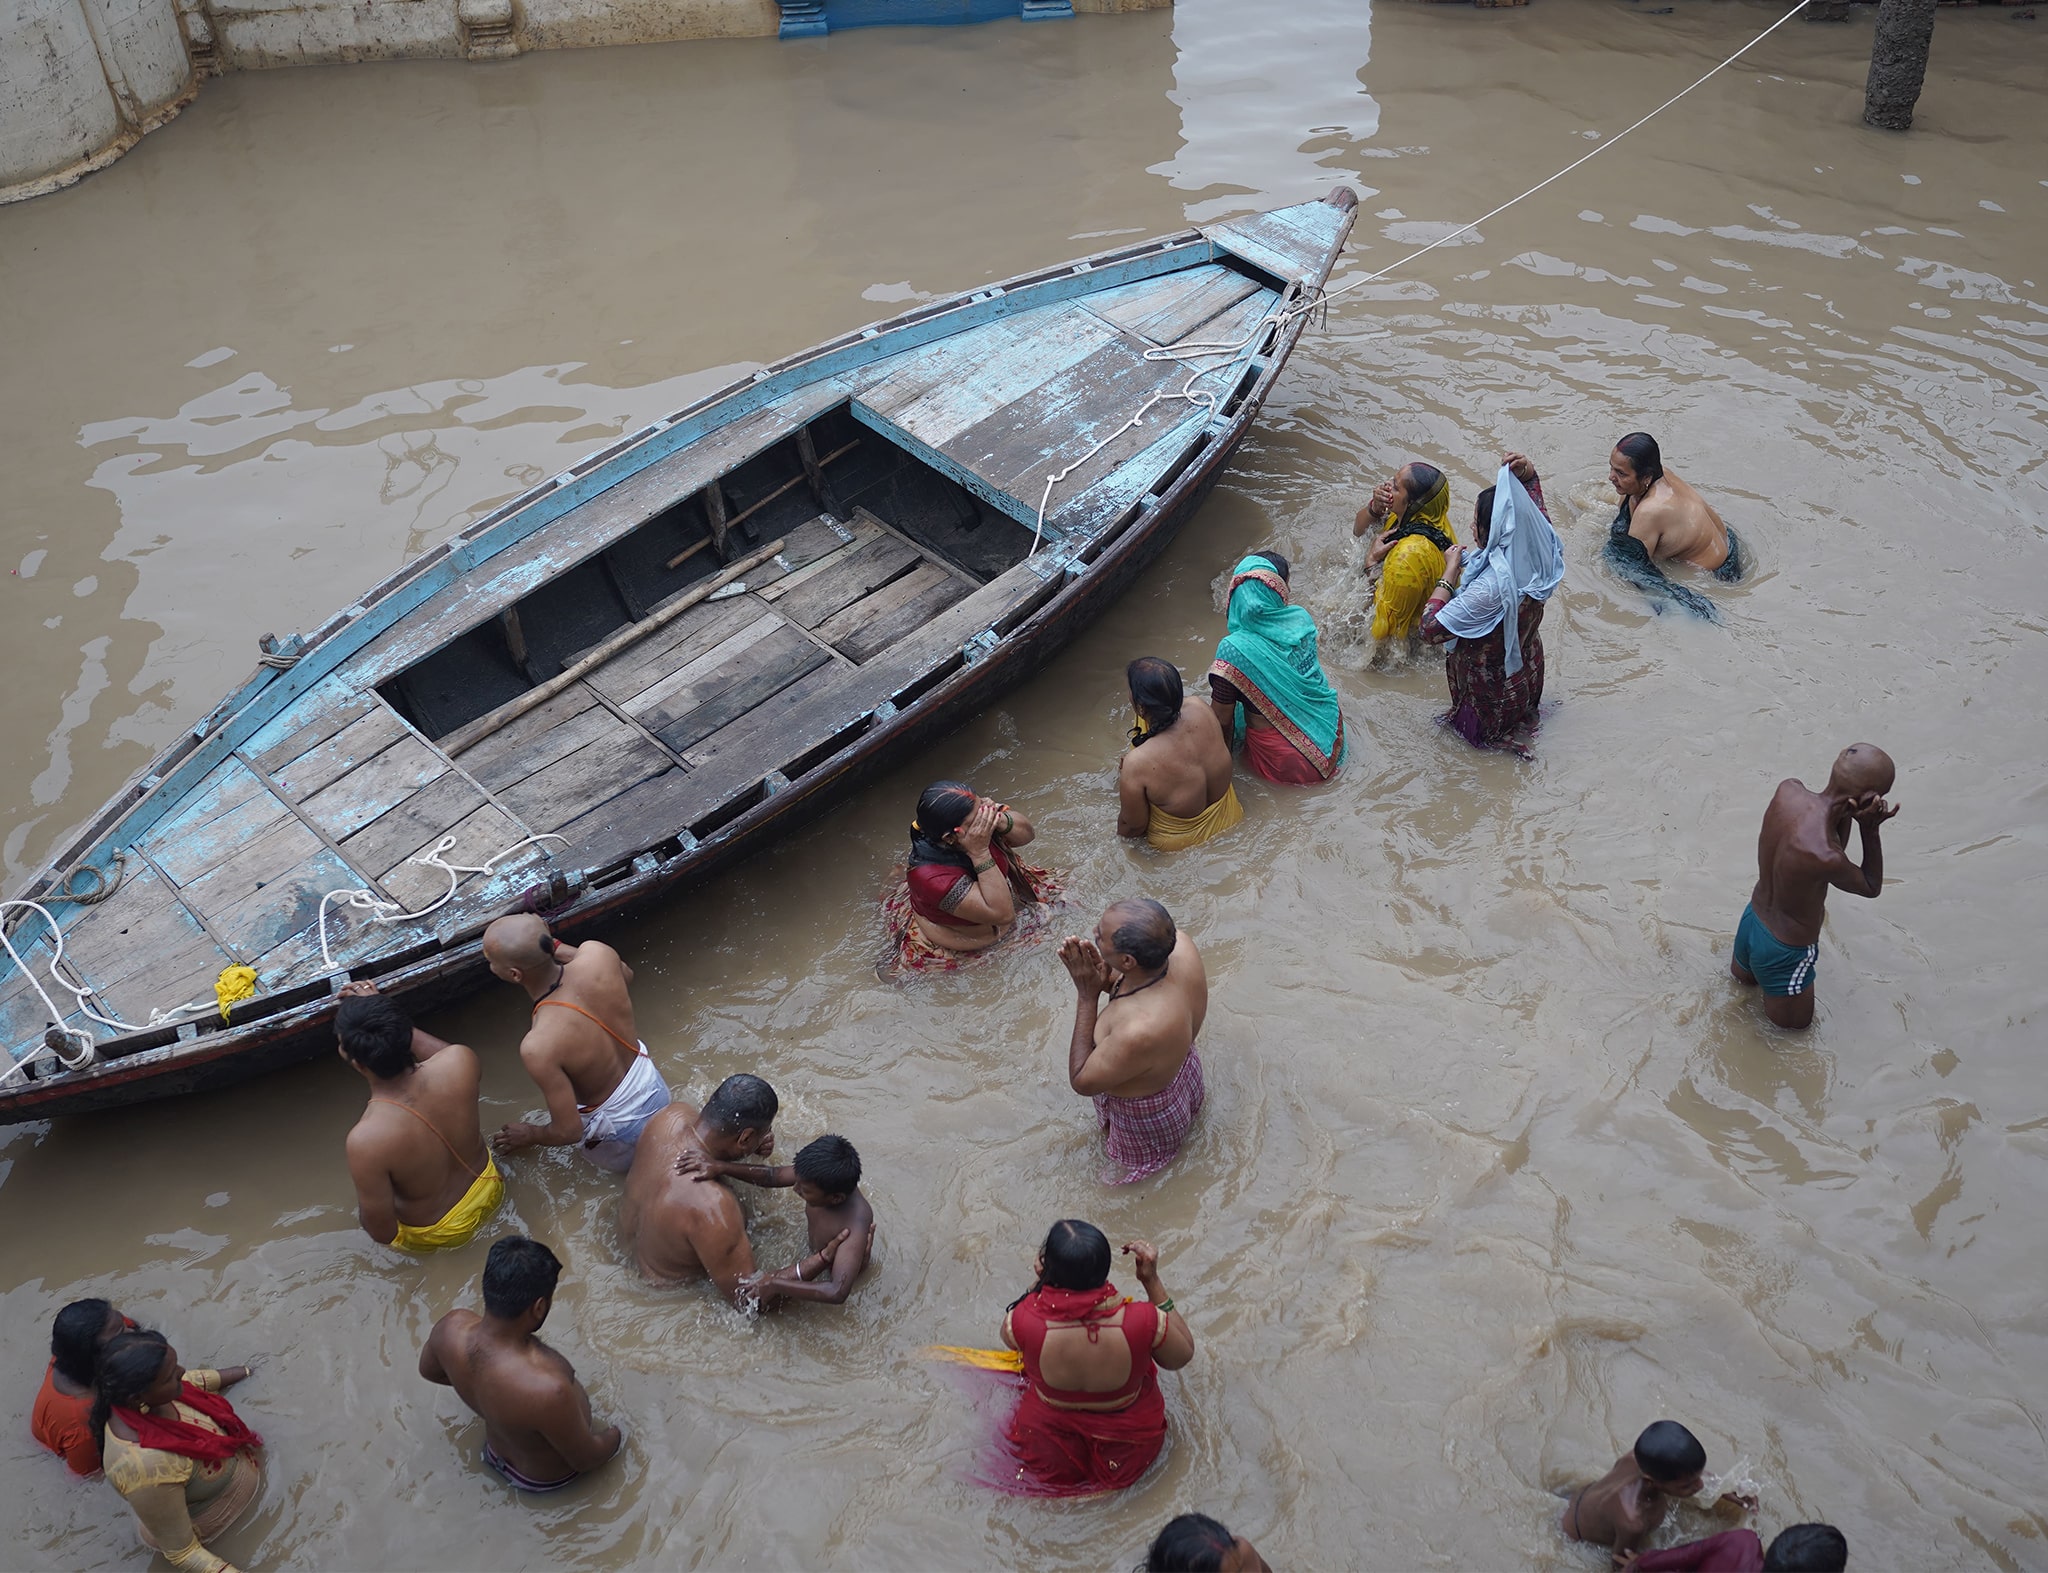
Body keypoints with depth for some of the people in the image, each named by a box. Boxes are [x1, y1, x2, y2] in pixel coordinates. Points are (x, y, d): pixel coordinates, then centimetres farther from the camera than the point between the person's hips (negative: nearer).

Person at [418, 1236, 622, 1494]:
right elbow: (585, 1459, -26)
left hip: (499, 1452, 5)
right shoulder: (547, 1389, -47)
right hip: (547, 1476, -4)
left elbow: (429, 1369, -2)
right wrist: (613, 1437, -5)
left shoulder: (451, 1327, -29)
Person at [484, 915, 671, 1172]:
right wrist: (556, 946, 4)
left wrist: (528, 1136, -3)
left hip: (622, 1132, -5)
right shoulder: (596, 953, -25)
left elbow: (569, 1131, -24)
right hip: (654, 1087, 5)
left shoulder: (538, 1046, -39)